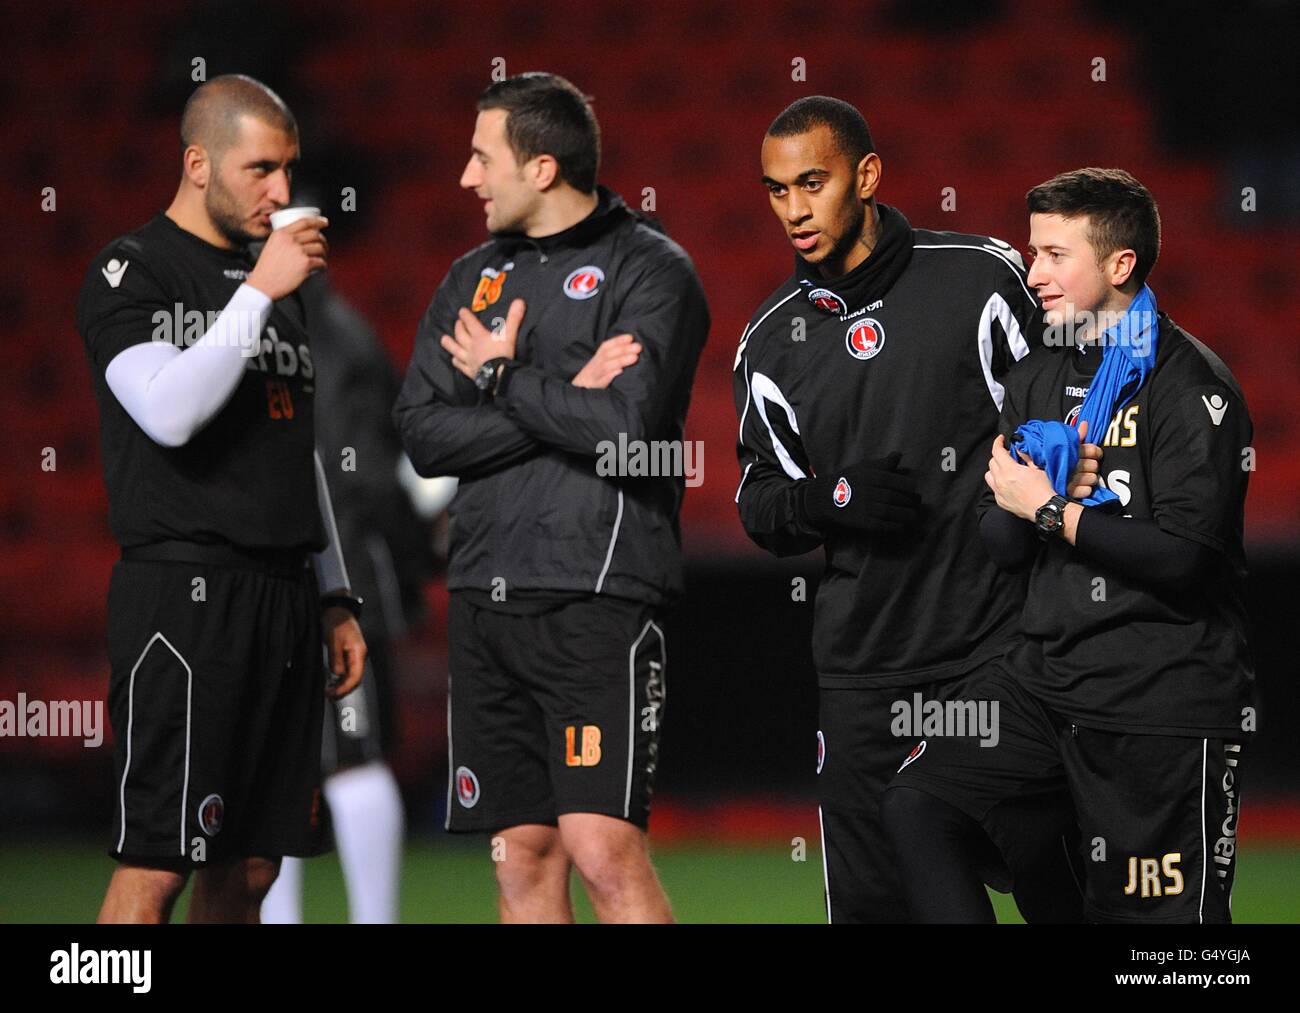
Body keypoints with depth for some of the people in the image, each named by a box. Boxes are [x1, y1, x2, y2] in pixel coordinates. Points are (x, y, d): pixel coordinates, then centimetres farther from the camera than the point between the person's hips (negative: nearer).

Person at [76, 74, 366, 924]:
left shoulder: (275, 283, 19)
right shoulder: (131, 272, -3)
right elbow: (169, 411, -20)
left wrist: (336, 598, 20)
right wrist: (260, 291, -17)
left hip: (282, 595, 8)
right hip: (184, 589, -8)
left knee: (248, 869, 6)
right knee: (156, 864, -11)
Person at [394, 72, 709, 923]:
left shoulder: (649, 271, -3)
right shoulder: (475, 279, 17)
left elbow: (626, 430, -17)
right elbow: (422, 434, 5)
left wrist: (503, 378, -3)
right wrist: (562, 400, -8)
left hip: (597, 596, -6)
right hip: (487, 594, 6)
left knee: (606, 851, -15)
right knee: (523, 857, 6)